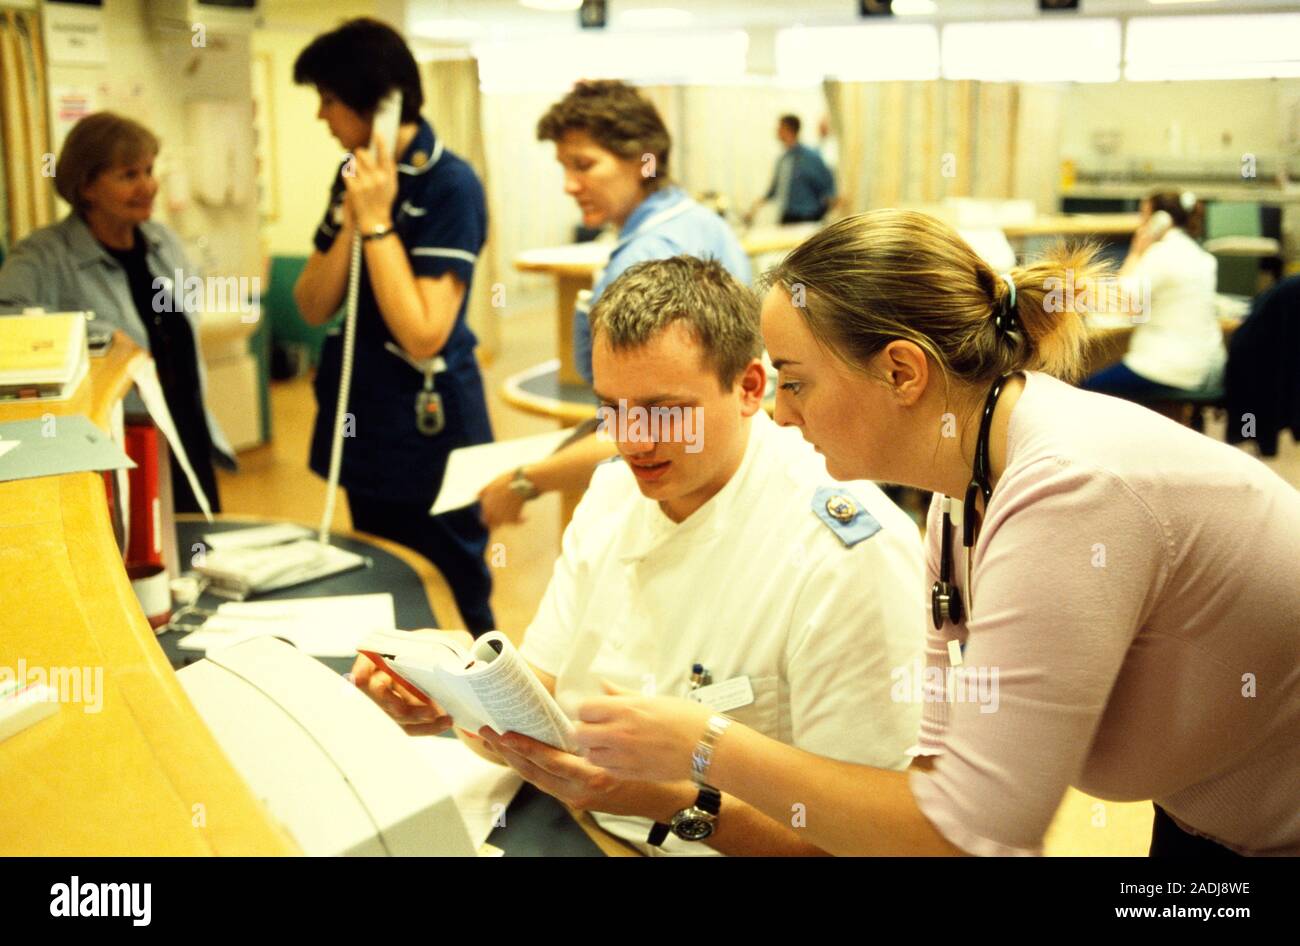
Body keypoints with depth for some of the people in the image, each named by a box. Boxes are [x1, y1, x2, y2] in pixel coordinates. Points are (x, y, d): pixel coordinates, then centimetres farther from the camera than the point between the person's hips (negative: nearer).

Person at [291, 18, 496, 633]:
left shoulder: (450, 185, -17)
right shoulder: (354, 176, 6)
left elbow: (423, 336, -24)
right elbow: (313, 308, 1)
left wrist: (377, 223, -21)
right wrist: (351, 222, -13)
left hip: (429, 437, -7)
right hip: (366, 428, 7)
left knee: (449, 605, 6)